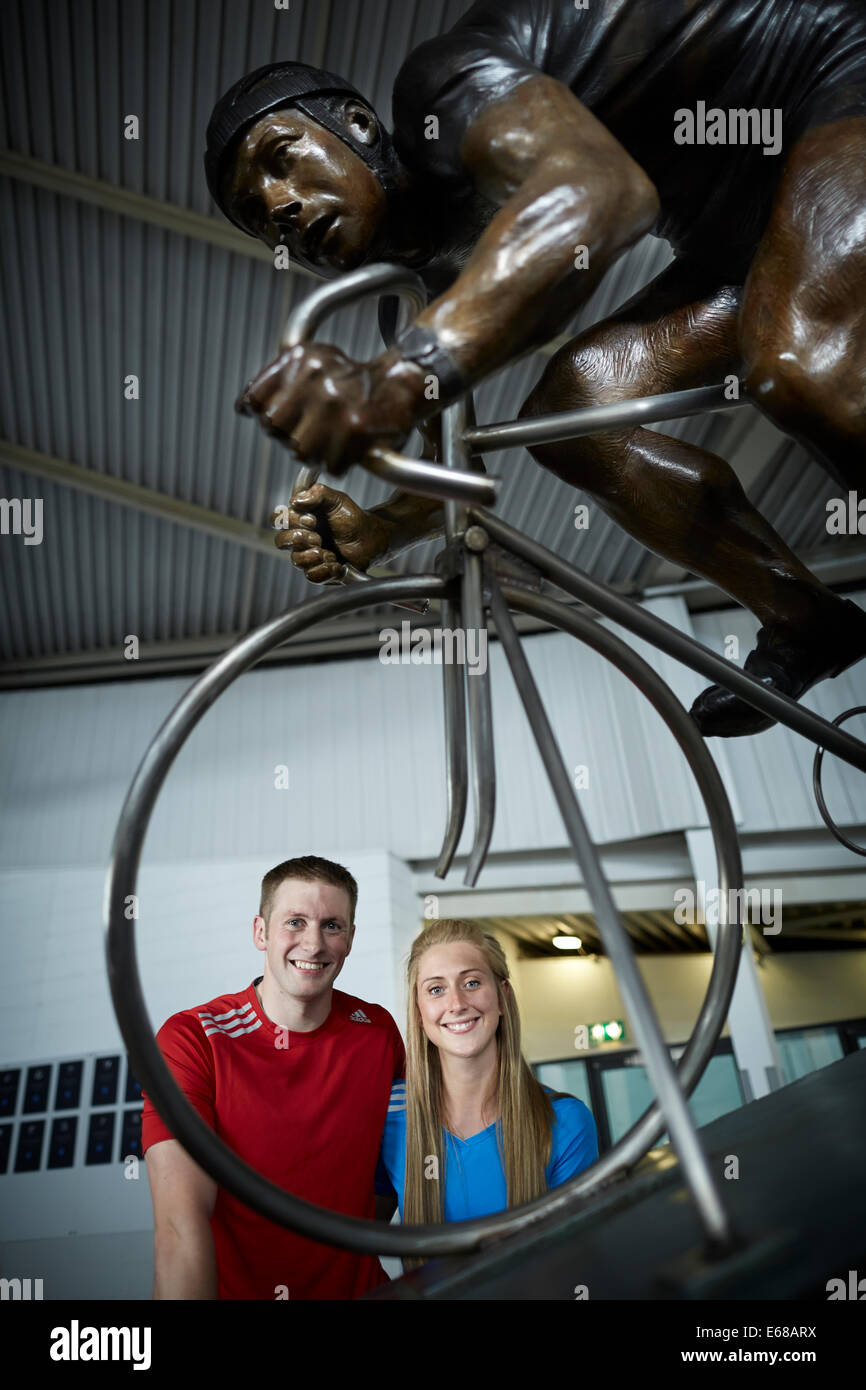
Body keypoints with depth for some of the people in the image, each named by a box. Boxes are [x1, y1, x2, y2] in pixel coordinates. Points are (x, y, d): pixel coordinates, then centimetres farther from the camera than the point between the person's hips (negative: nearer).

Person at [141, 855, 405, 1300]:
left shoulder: (377, 1031, -3)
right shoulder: (191, 1039, -13)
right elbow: (181, 1219, -21)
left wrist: (362, 1230, -1)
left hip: (356, 1285, 2)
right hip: (232, 1288, -2)